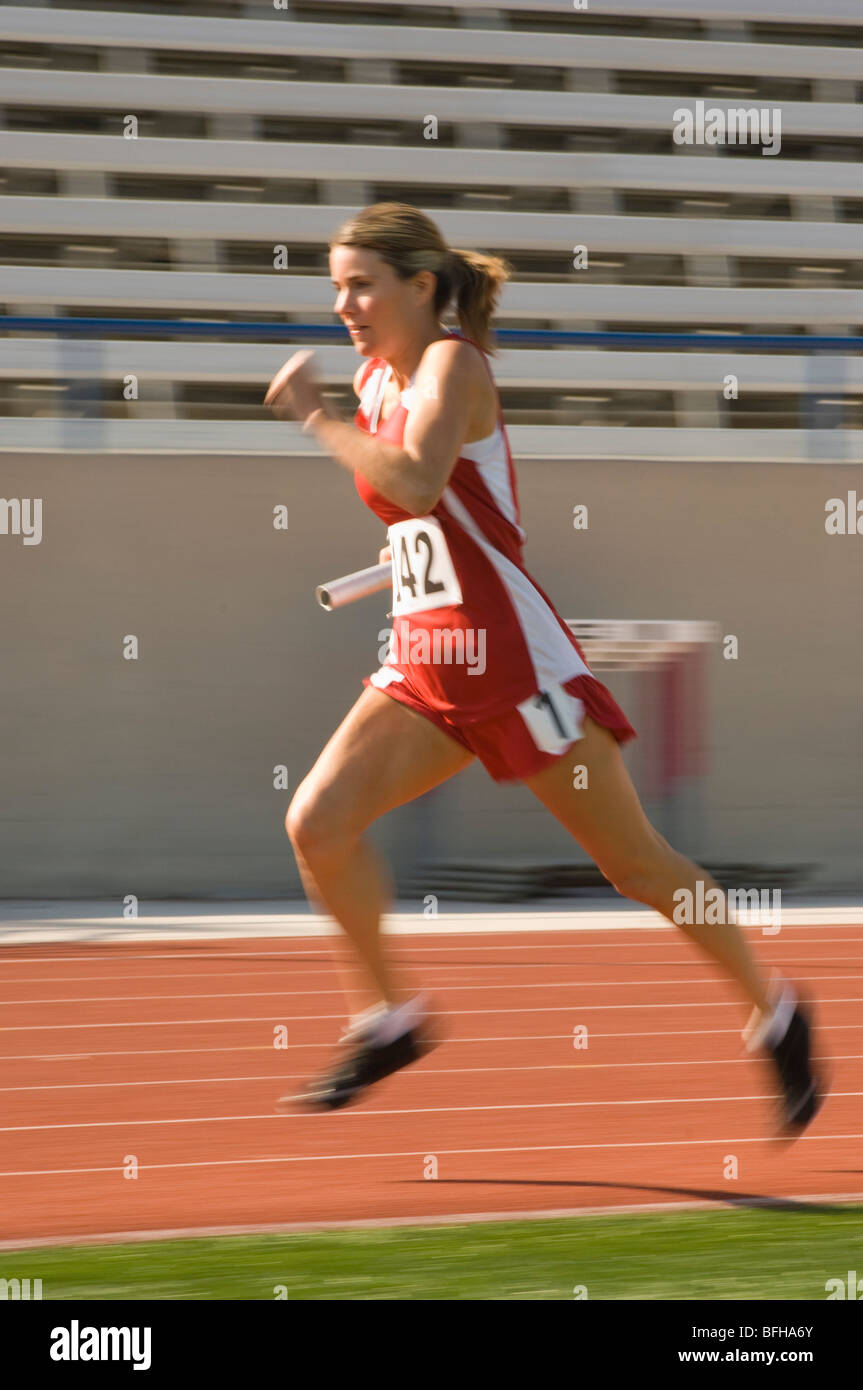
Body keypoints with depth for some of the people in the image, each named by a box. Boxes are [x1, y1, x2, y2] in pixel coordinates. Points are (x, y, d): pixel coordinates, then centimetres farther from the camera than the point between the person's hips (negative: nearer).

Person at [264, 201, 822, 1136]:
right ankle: (388, 1018, 4)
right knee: (317, 822, -11)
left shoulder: (452, 363, -12)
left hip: (510, 655, -7)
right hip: (421, 664, 7)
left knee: (634, 861, 2)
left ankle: (775, 1015, 18)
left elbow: (418, 484, -32)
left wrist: (316, 417, -26)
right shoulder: (375, 380, 11)